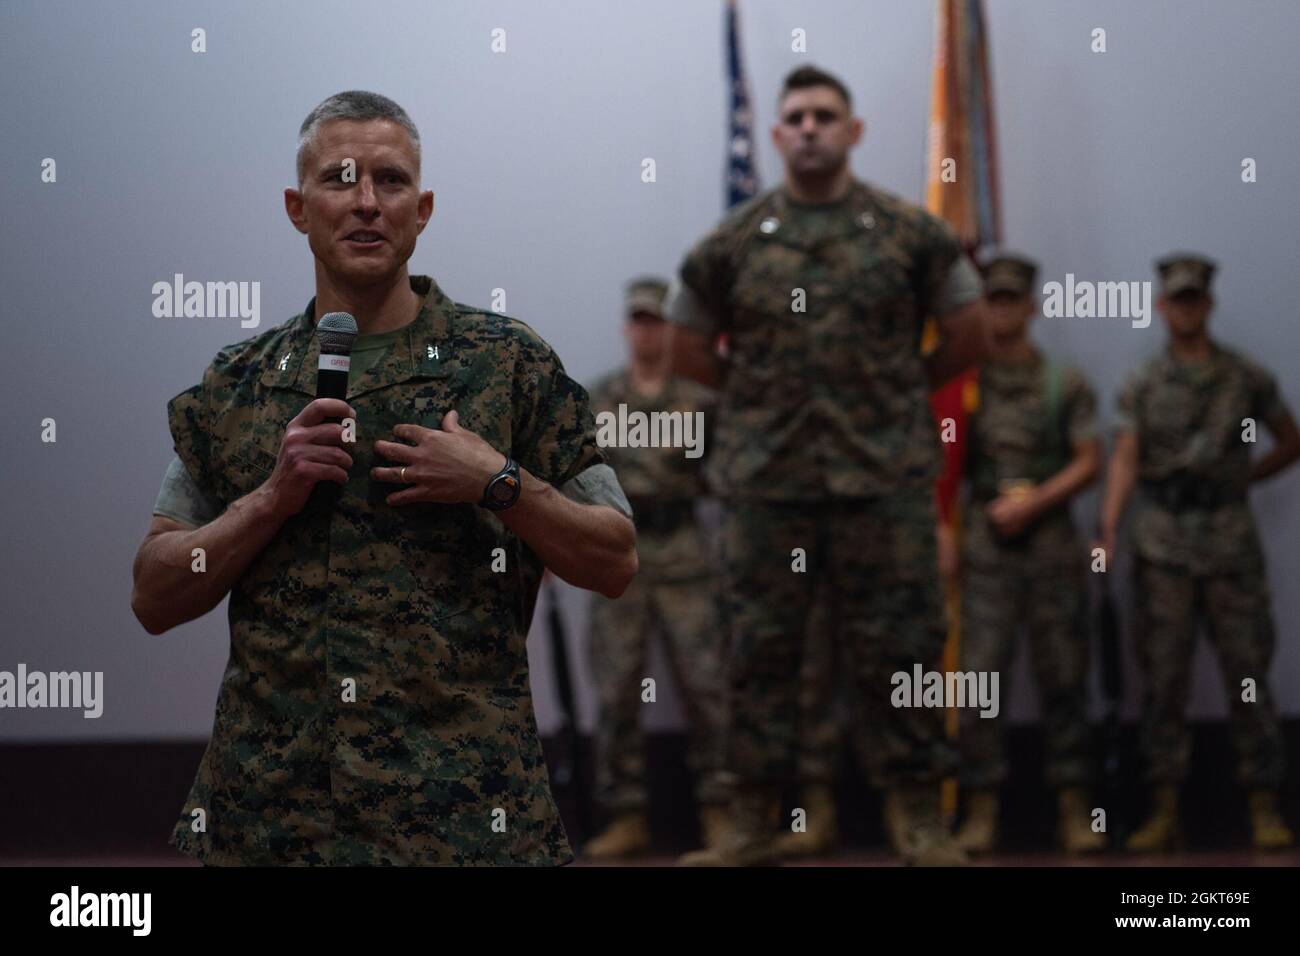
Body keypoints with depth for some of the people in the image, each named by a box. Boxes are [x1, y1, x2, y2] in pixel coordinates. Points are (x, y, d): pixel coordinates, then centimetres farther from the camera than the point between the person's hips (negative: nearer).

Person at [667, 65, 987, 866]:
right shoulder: (733, 244, 6)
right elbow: (690, 350, 16)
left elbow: (968, 338, 9)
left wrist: (899, 391, 11)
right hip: (765, 482, 2)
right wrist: (760, 397, 11)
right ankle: (754, 823, 13)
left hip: (884, 478, -1)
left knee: (899, 647, 1)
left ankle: (926, 820, 11)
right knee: (762, 650, 5)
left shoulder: (911, 234, 3)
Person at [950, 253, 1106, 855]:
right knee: (979, 676, -6)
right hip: (986, 547, 0)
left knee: (1063, 679, 2)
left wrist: (1033, 502, -11)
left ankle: (1074, 811, 7)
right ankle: (981, 813, -2)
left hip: (1052, 541, 1)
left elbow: (1089, 462, 2)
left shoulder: (1065, 383, 8)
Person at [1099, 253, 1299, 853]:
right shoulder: (1142, 386, 6)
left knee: (1246, 673, -2)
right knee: (1162, 678, 0)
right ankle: (1164, 814, 3)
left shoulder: (1246, 378, 6)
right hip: (1162, 545, 0)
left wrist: (1240, 480, 10)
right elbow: (1124, 461, -4)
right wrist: (1108, 531, -16)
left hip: (1229, 540, 0)